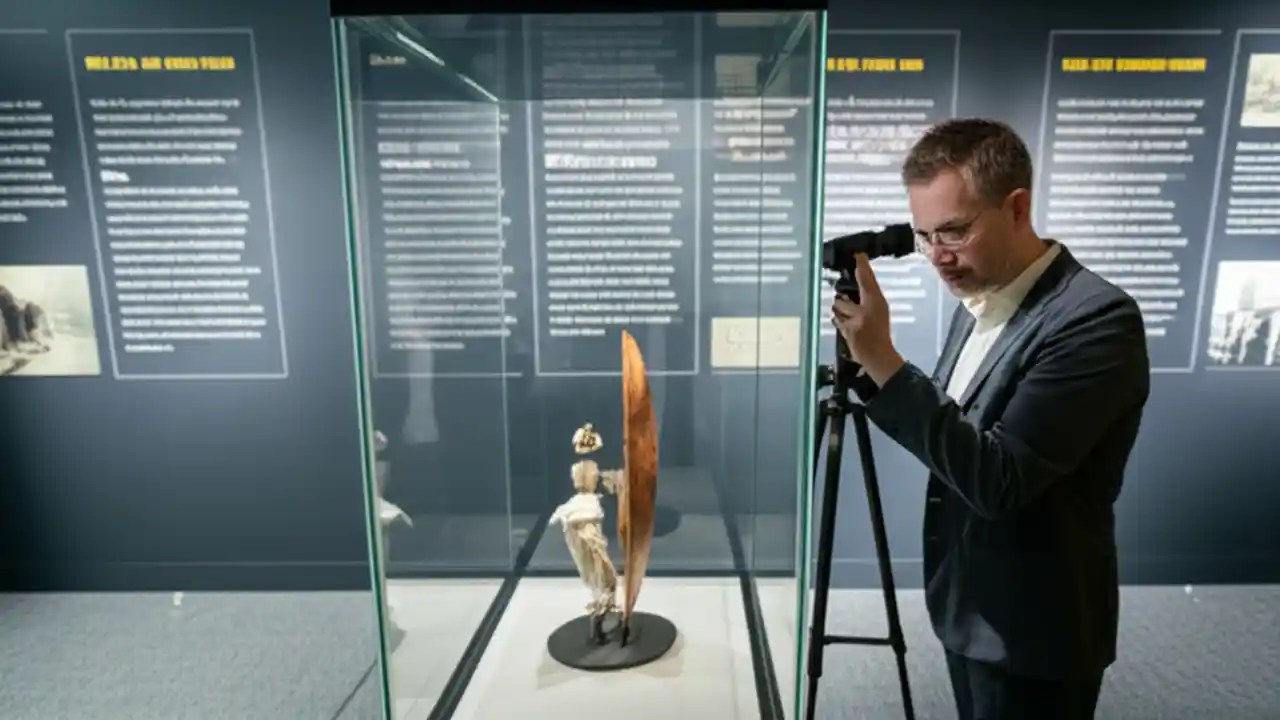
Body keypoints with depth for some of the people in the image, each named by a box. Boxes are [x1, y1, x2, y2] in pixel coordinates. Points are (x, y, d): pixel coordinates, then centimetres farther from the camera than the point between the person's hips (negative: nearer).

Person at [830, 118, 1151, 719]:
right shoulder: (978, 301, 2)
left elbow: (999, 480, -30)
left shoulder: (1096, 318, -24)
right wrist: (876, 378, -8)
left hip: (1032, 630, -7)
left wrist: (882, 362, -34)